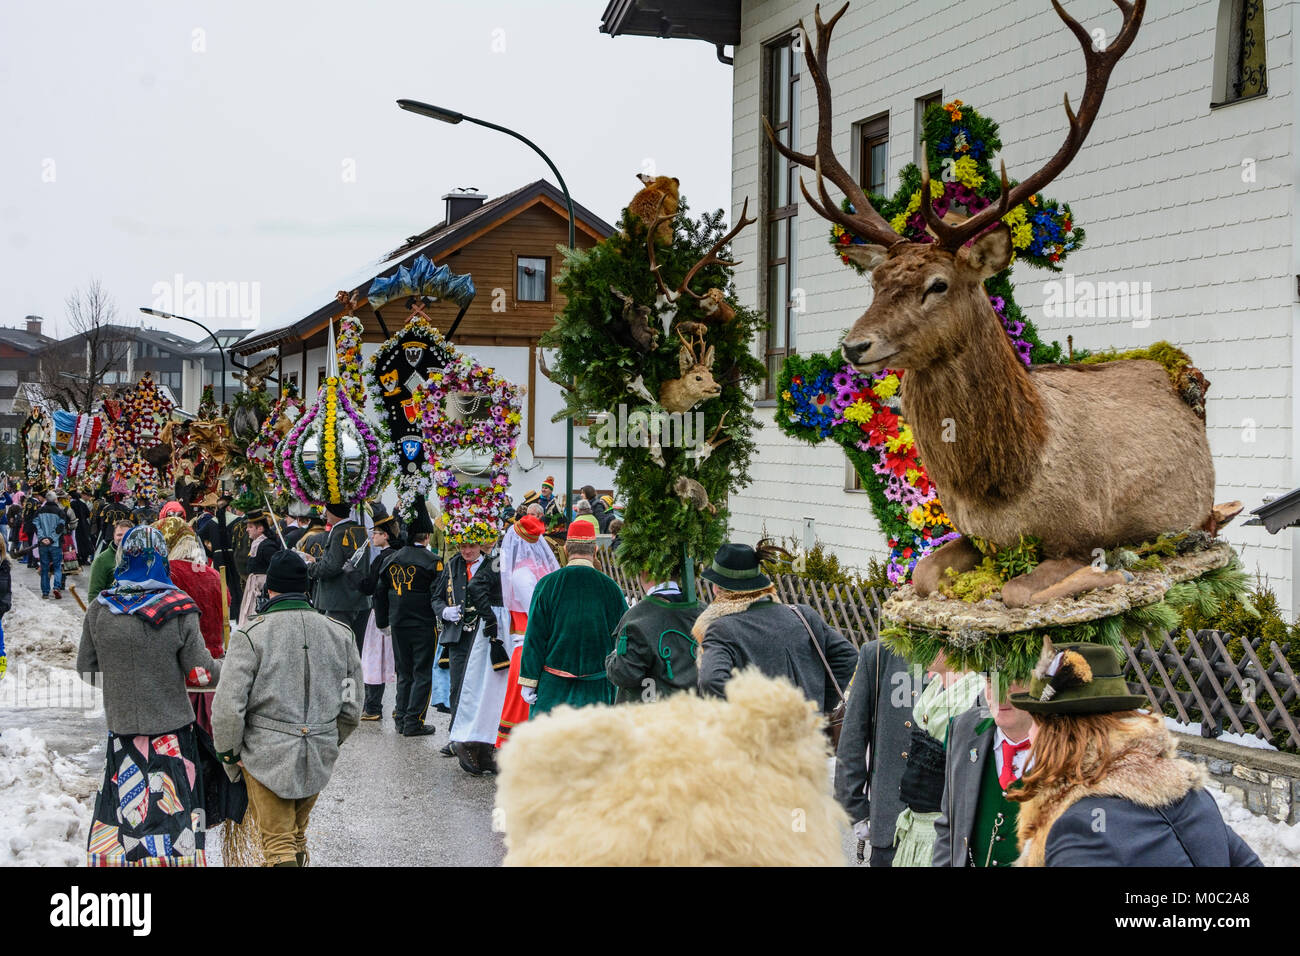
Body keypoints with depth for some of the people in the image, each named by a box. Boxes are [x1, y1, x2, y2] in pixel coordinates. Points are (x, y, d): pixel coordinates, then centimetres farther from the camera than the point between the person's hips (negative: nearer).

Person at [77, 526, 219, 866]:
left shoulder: (99, 610, -4)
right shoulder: (178, 610, -12)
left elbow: (86, 670, 4)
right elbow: (201, 670, -9)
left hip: (122, 727, 2)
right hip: (172, 725, -2)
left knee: (119, 813, 11)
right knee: (177, 821, 7)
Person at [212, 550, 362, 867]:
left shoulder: (250, 635, -13)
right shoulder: (341, 635, 2)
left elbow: (228, 707, -16)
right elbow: (352, 707, 8)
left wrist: (228, 752, -1)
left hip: (267, 755, -4)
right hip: (320, 758, 4)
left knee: (278, 842, 3)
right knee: (297, 834, 23)